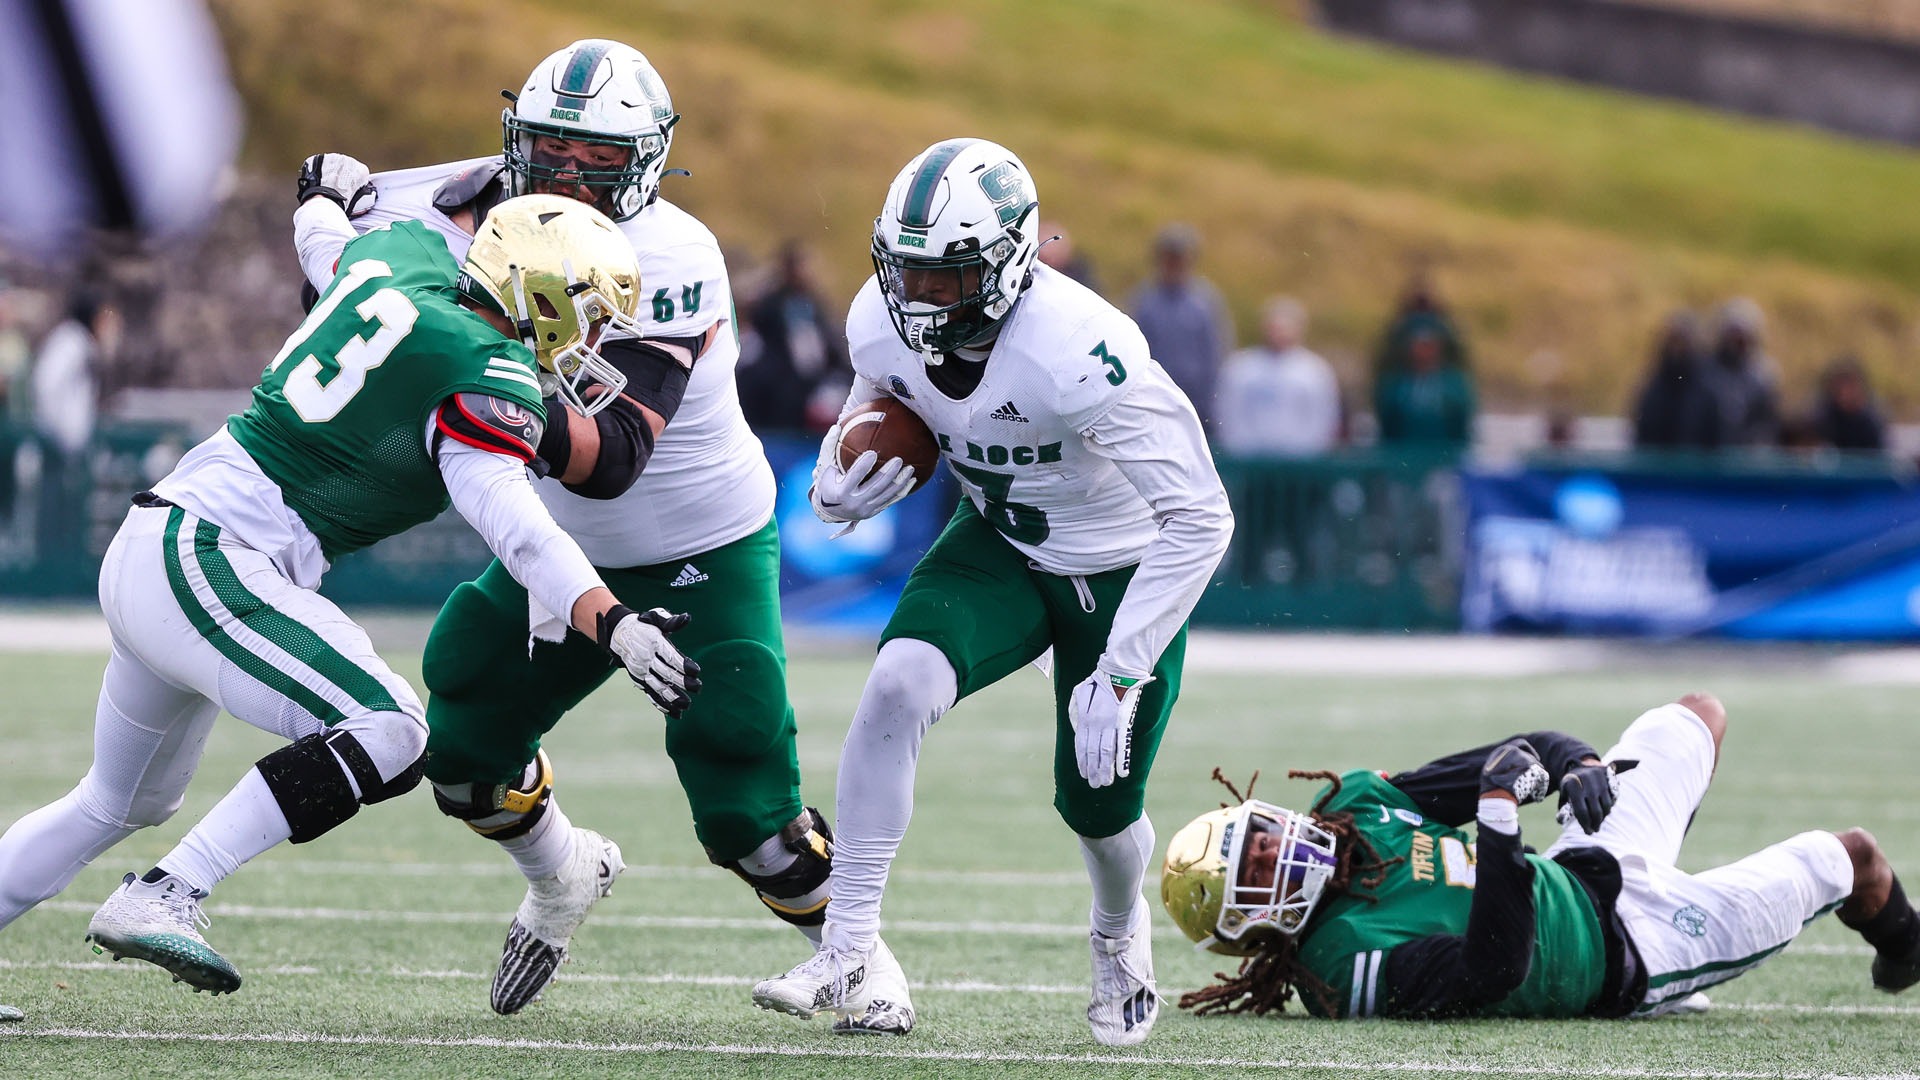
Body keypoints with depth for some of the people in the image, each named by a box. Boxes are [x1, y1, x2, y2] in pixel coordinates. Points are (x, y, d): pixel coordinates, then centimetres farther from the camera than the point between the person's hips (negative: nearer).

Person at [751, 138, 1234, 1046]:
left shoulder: (1075, 352, -37)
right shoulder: (882, 325, -18)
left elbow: (1200, 518, -32)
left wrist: (1122, 675, -33)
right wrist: (842, 487, -20)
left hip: (1121, 572, -4)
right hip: (999, 548, 4)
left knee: (1098, 807, 6)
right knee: (897, 683, -25)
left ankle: (1121, 939, 45)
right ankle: (847, 956, -19)